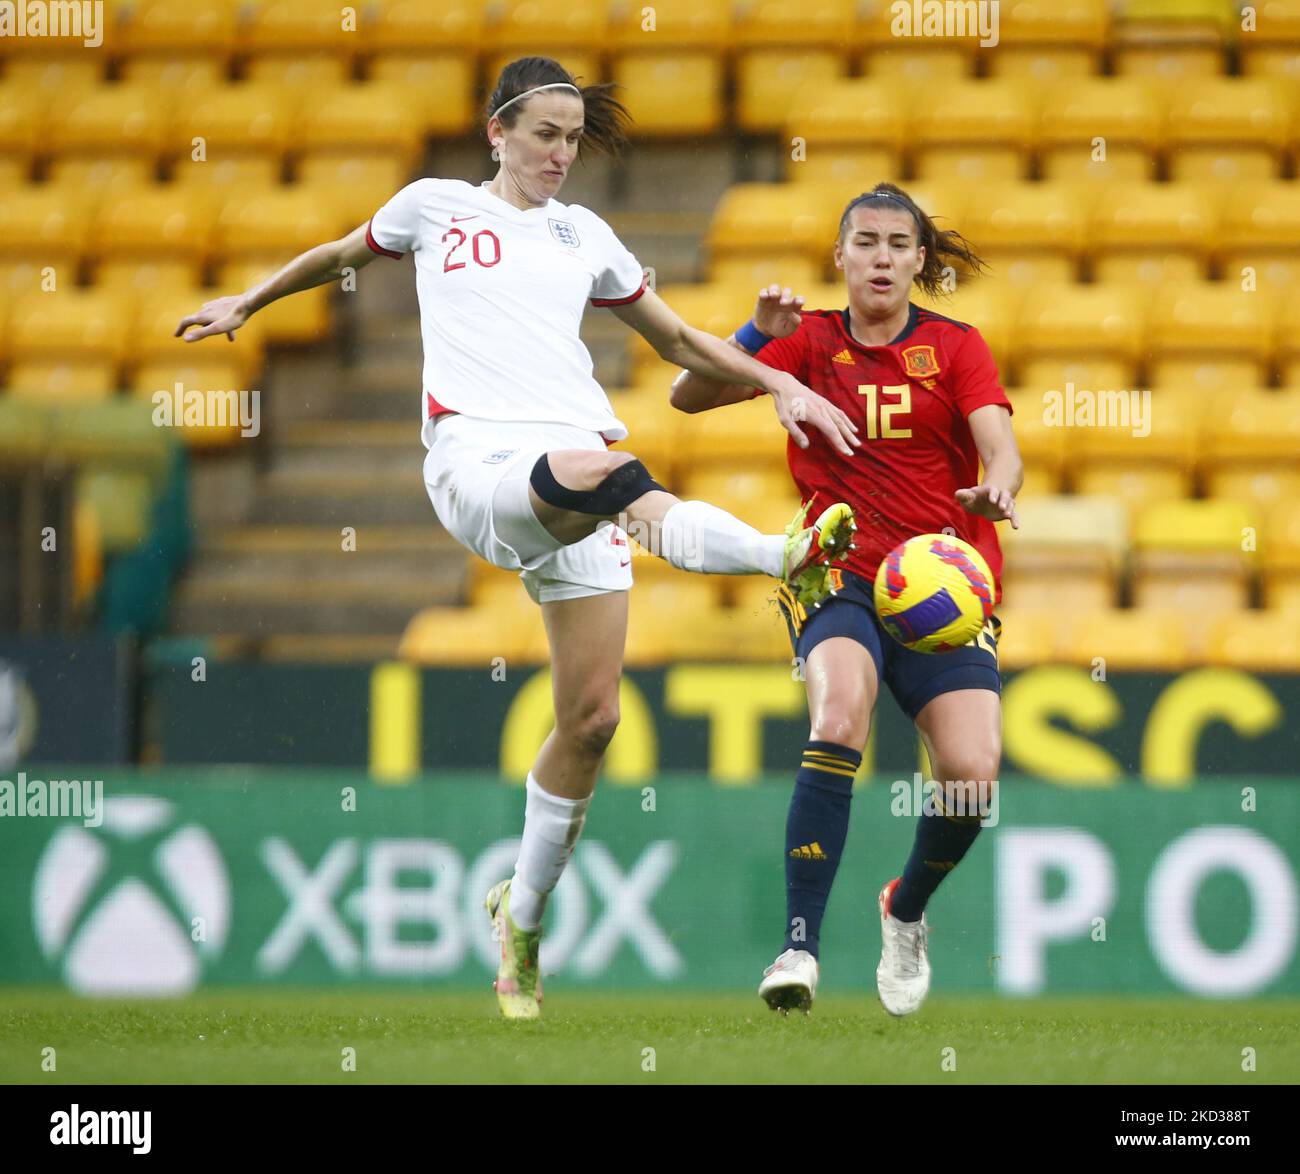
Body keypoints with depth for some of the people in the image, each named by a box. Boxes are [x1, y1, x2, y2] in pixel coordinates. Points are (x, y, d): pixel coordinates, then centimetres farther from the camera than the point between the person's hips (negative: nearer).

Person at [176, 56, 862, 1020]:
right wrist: (245, 304, 41)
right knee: (600, 471, -41)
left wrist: (782, 385, 21)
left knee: (591, 717, -3)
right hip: (477, 459, -4)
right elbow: (342, 256, 35)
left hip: (580, 479, 4)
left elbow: (678, 338, 32)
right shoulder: (436, 208, 16)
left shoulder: (586, 236, 23)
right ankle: (785, 554, -64)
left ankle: (523, 916, 15)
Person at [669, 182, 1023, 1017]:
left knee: (973, 774, -17)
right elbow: (688, 396, 0)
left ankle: (907, 912, 19)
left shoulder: (957, 347, 6)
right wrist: (756, 336, -17)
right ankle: (802, 944, -33)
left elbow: (1002, 450, -8)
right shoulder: (812, 341, 7)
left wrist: (998, 489, -32)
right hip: (840, 578, -1)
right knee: (842, 704, -33)